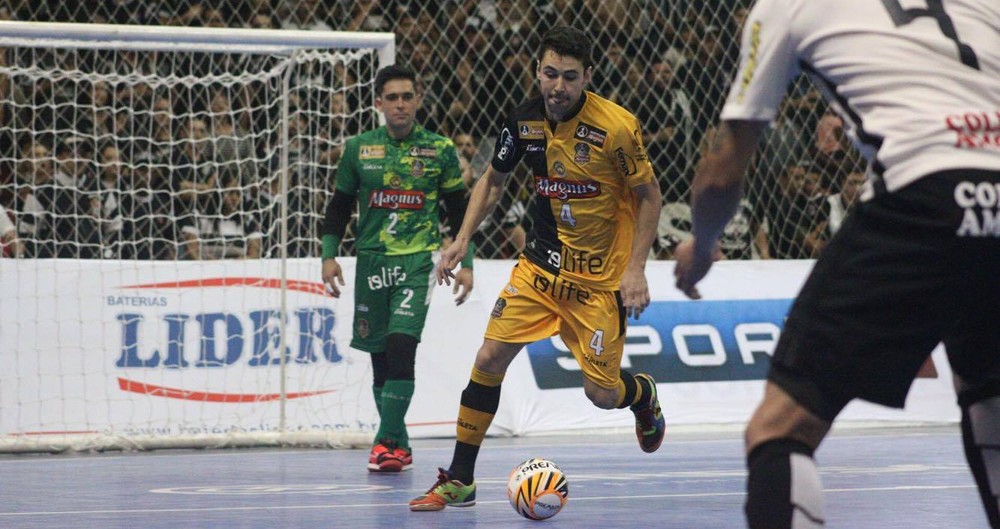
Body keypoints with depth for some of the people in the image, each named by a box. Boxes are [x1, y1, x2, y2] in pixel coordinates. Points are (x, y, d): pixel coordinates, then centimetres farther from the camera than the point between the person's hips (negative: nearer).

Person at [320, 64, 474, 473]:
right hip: (371, 261, 3)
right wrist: (329, 255, 4)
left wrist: (466, 263, 4)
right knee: (380, 358, 6)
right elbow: (340, 206, 14)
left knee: (401, 347, -18)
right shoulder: (358, 149, 7)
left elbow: (458, 209, 9)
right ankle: (398, 446, 17)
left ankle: (387, 443, -16)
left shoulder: (440, 150, 3)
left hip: (418, 260, -3)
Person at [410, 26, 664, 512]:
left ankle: (644, 395, 37)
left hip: (600, 277, -4)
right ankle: (458, 480, 2)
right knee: (489, 358, -8)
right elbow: (493, 179, 12)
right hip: (540, 265, 4)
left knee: (601, 394, -2)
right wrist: (462, 239, 3)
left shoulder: (616, 127, -19)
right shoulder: (524, 121, -6)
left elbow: (648, 196, -8)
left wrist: (636, 270, -14)